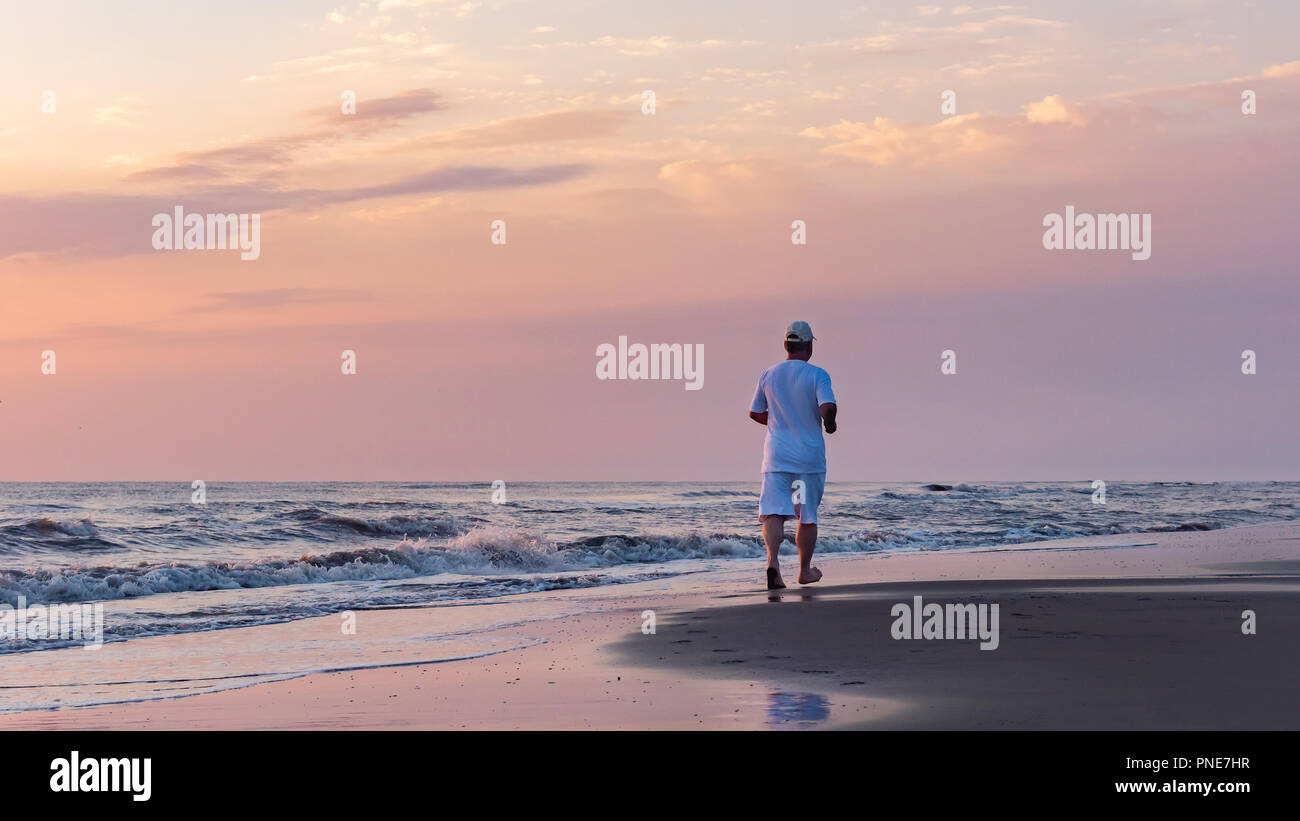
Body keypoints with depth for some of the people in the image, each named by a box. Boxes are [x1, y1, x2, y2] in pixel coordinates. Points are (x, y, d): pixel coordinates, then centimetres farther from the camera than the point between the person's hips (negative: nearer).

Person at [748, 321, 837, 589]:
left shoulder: (768, 375, 5)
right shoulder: (817, 375, -8)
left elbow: (755, 413, 13)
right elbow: (828, 407, -22)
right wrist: (829, 424, 0)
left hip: (776, 455, 2)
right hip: (809, 456, -2)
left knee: (772, 511, -5)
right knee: (807, 515, 11)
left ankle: (773, 559, -29)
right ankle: (805, 571, 21)